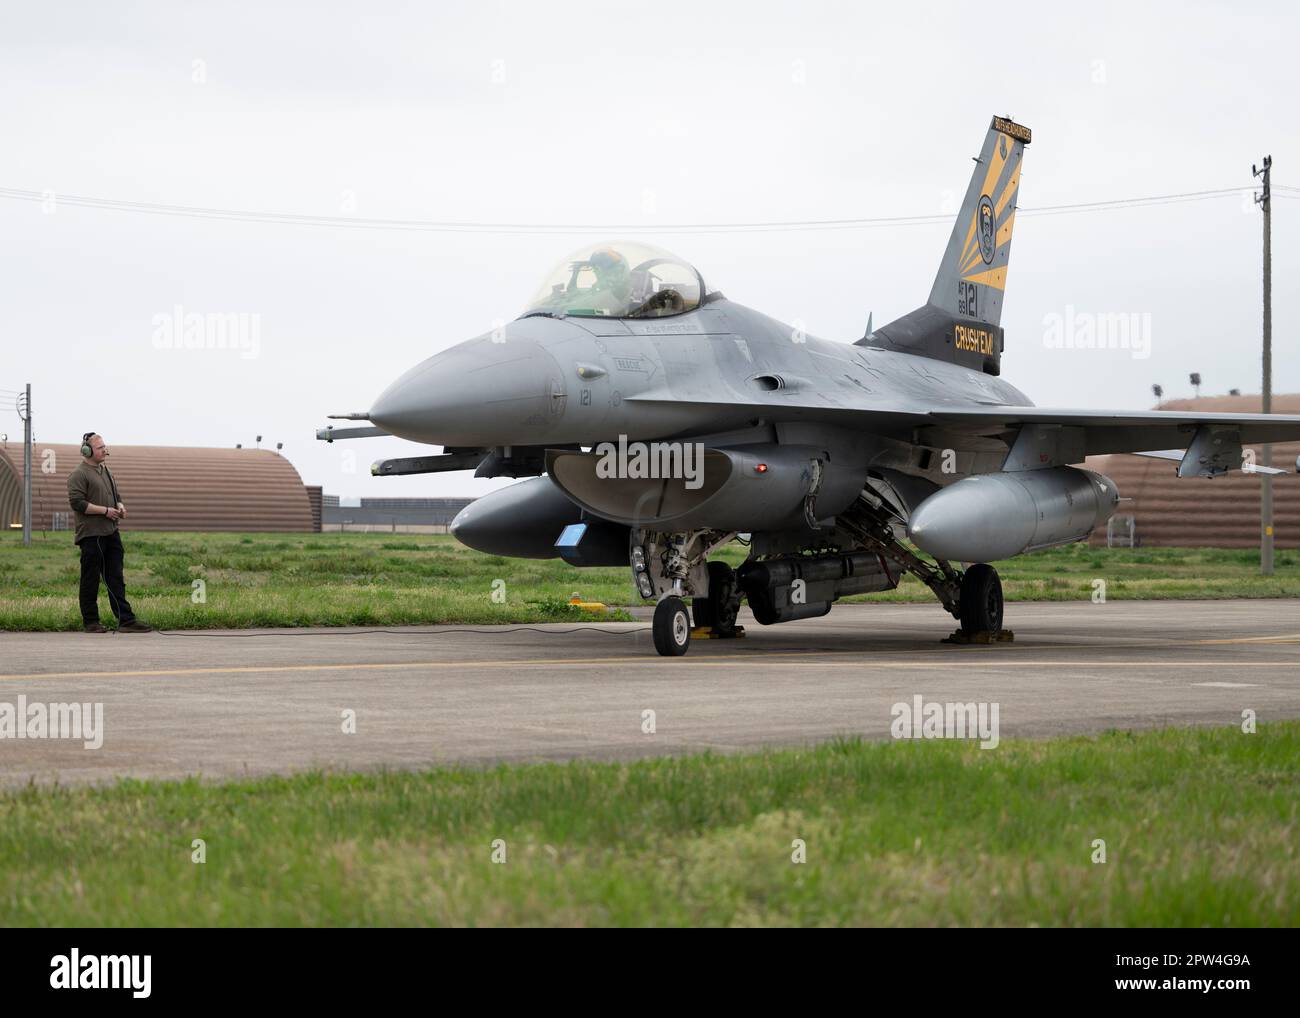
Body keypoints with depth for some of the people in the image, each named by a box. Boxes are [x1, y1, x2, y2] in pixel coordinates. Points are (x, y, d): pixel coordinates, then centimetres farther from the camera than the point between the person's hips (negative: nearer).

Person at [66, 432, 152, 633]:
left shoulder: (106, 471, 18)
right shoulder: (78, 475, -9)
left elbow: (115, 495, 29)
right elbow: (77, 503, -17)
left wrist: (120, 506, 6)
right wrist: (105, 511, -18)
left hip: (111, 533, 8)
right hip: (91, 535, -8)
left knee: (116, 579, 6)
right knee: (91, 580, 0)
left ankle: (126, 620, 4)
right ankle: (91, 622, 7)